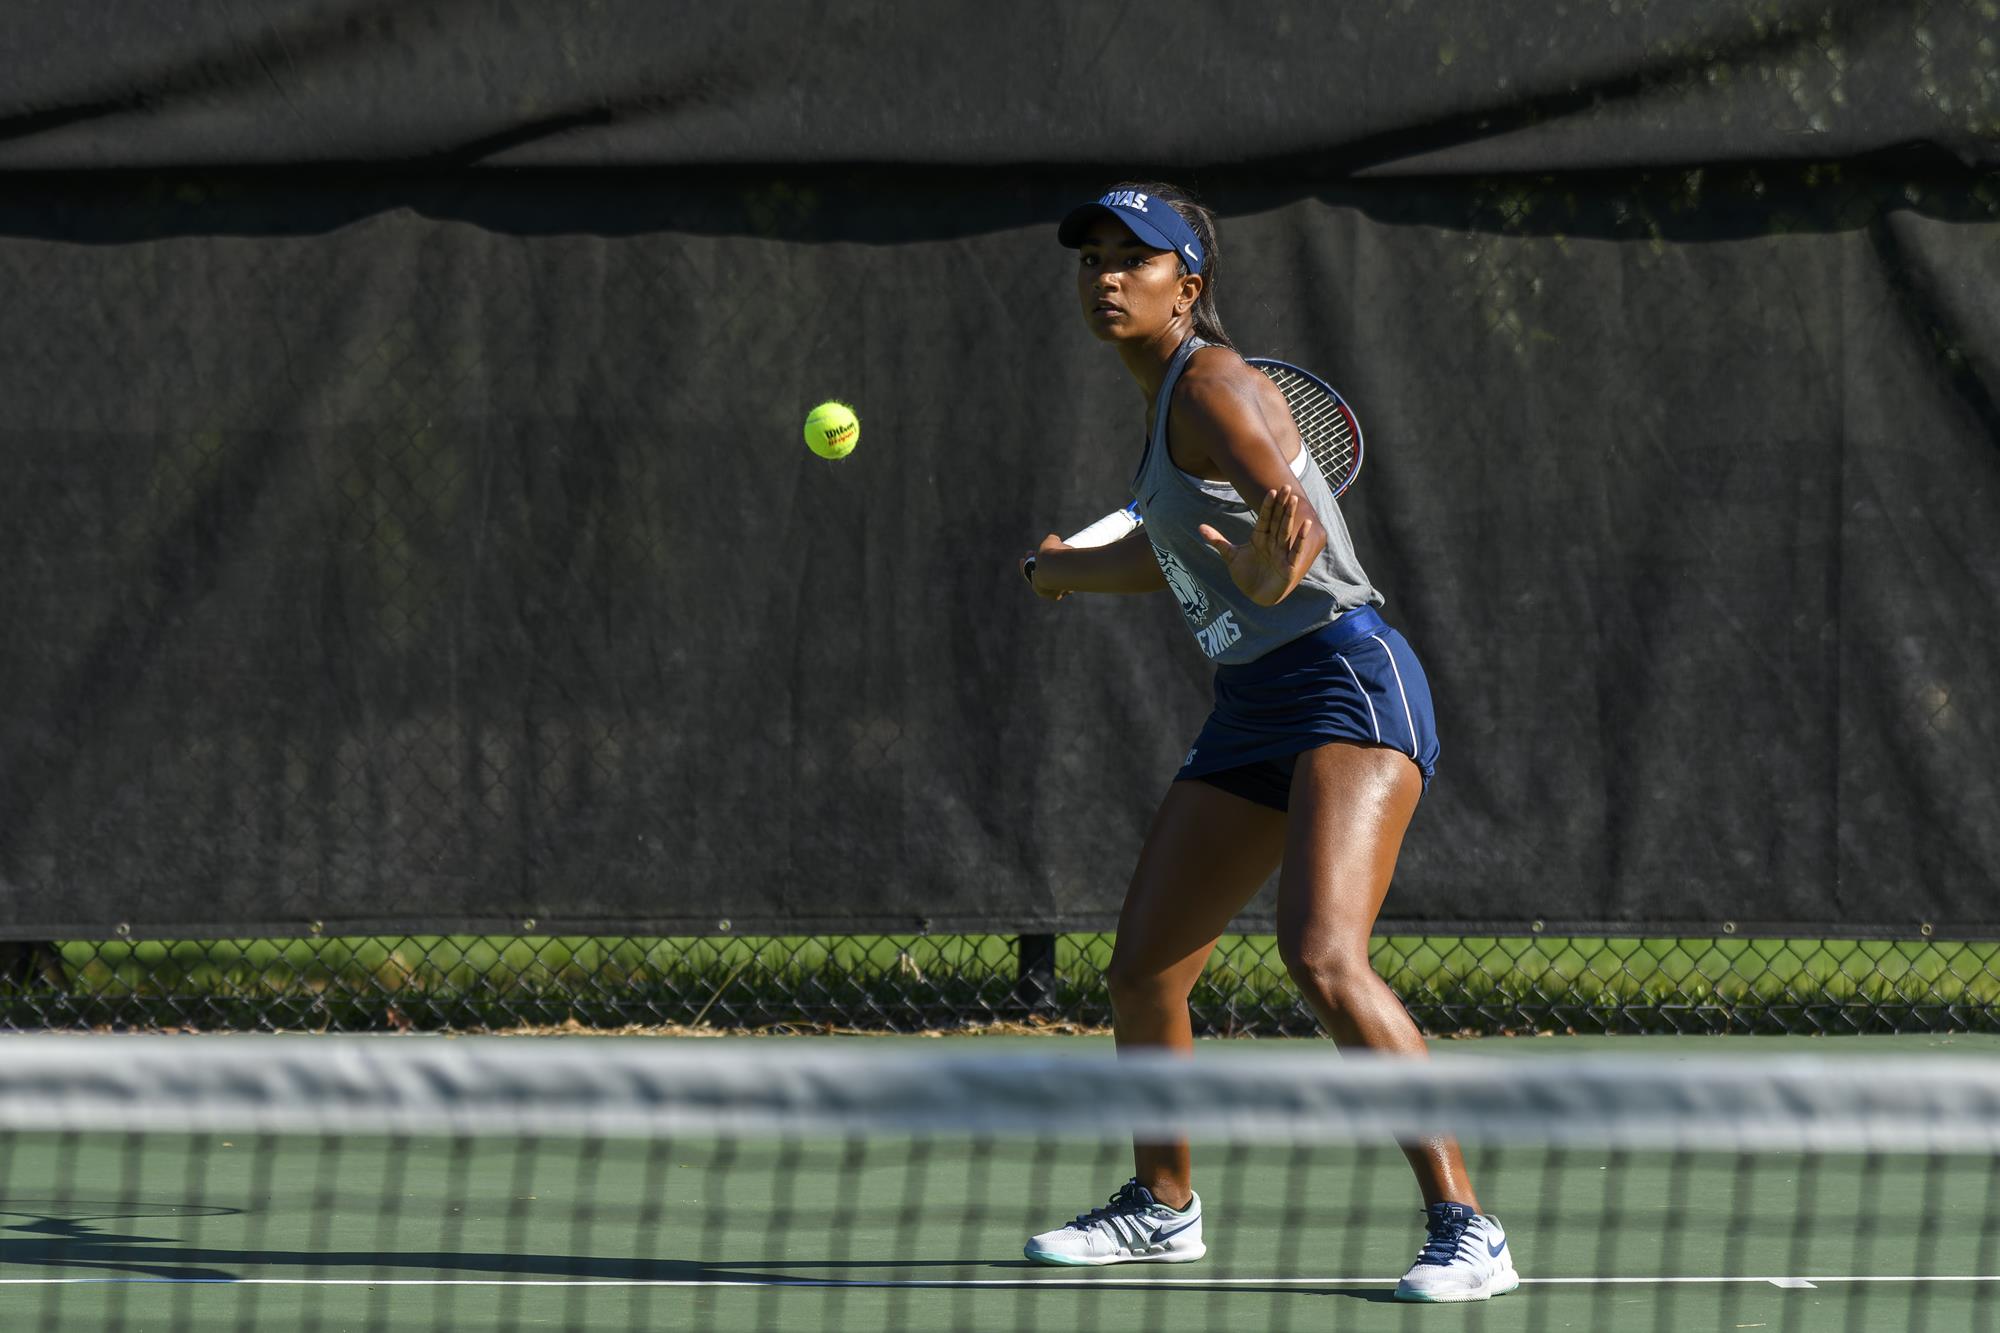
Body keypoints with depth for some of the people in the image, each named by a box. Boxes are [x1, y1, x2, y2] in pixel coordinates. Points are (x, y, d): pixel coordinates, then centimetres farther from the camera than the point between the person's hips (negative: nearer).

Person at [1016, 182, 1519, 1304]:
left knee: (1325, 959, -27)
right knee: (1142, 973, 12)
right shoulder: (1166, 398, 15)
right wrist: (1071, 569, 48)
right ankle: (1163, 1207, 35)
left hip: (1346, 677, -10)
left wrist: (1269, 561, -50)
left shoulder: (1211, 382, -12)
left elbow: (1293, 523, -29)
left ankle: (1466, 1230, -29)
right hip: (1252, 711, 10)